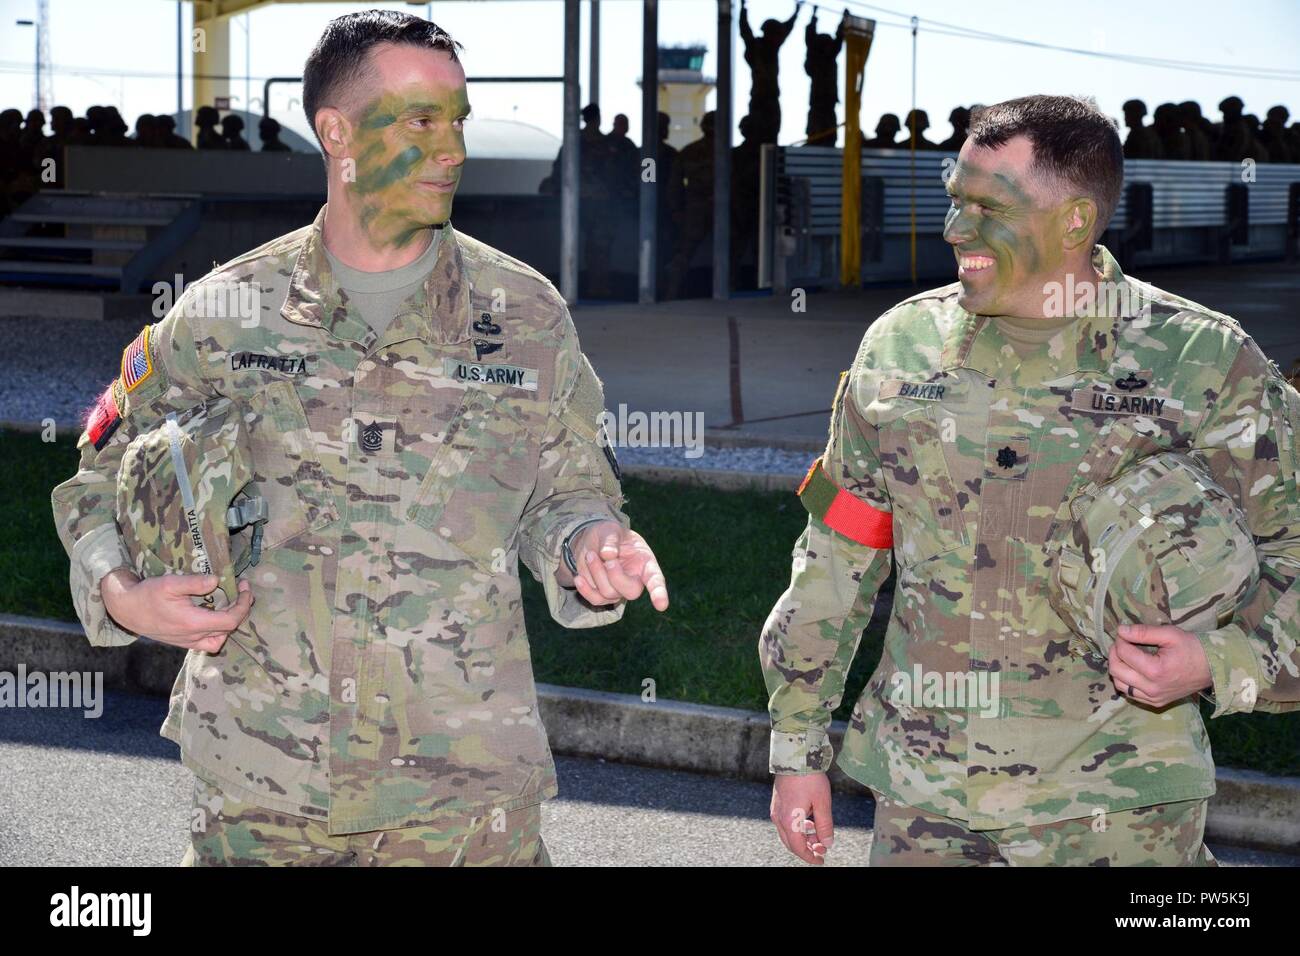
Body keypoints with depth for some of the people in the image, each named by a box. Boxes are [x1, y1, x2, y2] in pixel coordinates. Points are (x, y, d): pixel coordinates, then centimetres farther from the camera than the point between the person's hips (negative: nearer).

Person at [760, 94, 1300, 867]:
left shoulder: (1202, 365, -5)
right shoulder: (902, 347, 4)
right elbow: (836, 557, 10)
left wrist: (1219, 662, -18)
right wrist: (798, 746, 11)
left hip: (1114, 804, -3)